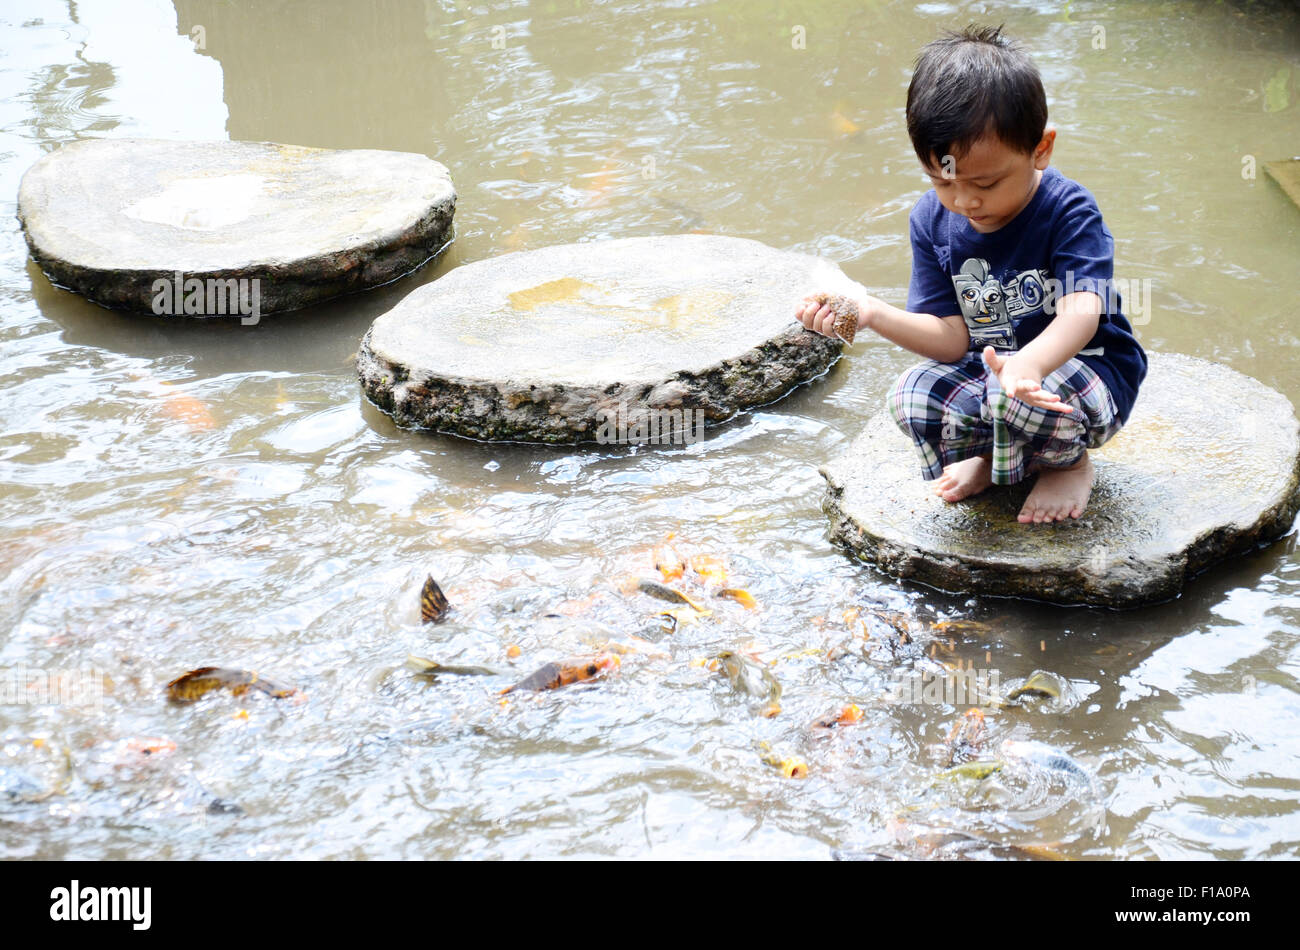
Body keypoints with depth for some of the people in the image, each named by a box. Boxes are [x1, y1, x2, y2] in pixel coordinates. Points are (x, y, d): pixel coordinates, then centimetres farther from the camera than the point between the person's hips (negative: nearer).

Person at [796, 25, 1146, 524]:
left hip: (1088, 369, -5)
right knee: (912, 398, -23)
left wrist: (1029, 364, -58)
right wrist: (871, 313, -26)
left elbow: (1081, 313, -35)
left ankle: (1069, 462, 1)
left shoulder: (1069, 211, -20)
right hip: (987, 368, 5)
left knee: (1018, 401, -36)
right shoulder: (932, 220, -5)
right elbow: (953, 338, -7)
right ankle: (993, 454, 9)